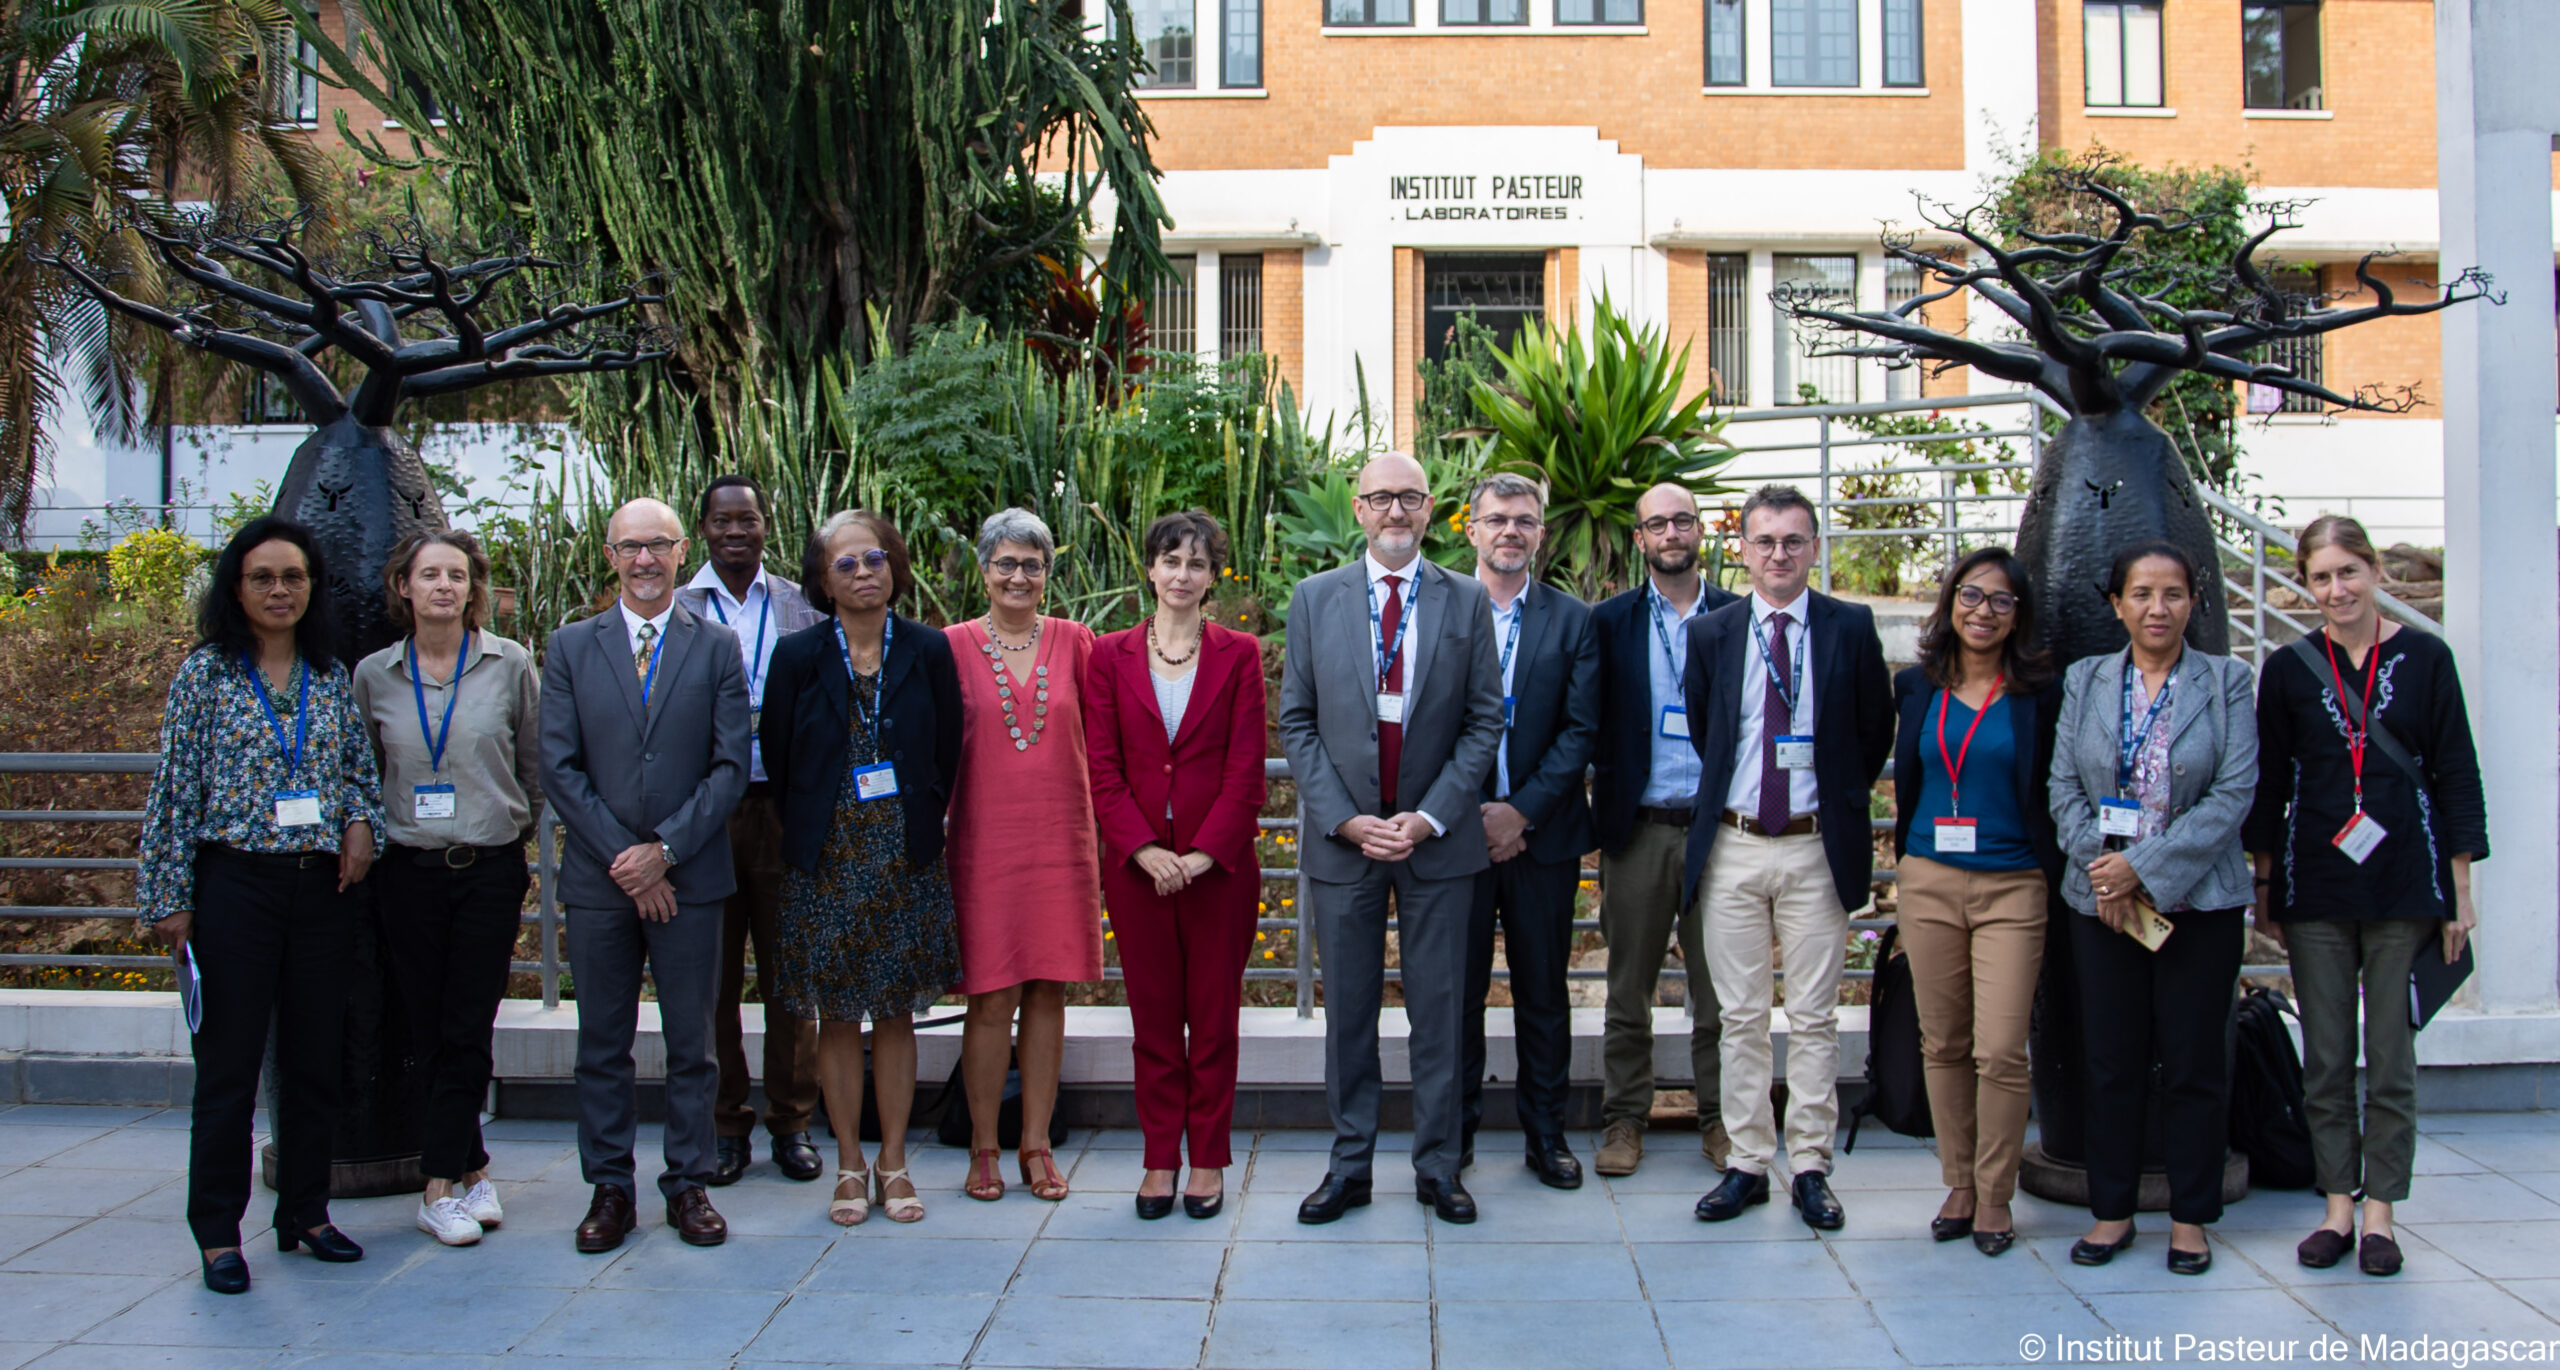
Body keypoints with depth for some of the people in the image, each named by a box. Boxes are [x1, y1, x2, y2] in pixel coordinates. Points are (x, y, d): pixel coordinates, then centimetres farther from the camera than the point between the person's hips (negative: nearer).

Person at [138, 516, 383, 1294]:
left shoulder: (332, 676, 9)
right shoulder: (205, 674, -1)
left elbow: (363, 769, 18)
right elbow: (175, 791, -2)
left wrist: (362, 821, -3)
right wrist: (171, 900, -5)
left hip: (323, 887, 4)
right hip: (235, 885, -3)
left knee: (315, 1058, 9)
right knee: (229, 1062, 1)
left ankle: (306, 1213, 22)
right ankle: (218, 1232, 12)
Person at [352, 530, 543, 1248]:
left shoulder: (510, 664, -1)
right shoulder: (374, 674, 3)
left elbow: (535, 765, 7)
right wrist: (375, 836, 11)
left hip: (491, 869, -1)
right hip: (409, 871, 2)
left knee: (467, 1030, 0)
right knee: (429, 1030, 6)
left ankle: (441, 1185, 10)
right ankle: (469, 1170, 16)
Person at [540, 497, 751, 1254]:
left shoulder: (717, 647, 4)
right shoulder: (570, 647, 6)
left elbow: (730, 766, -2)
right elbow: (559, 767, 0)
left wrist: (664, 850, -11)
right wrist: (622, 858, -8)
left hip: (689, 877, -1)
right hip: (598, 879, 1)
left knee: (691, 1043, 6)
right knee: (603, 1044, 8)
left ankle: (688, 1184, 17)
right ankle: (609, 1189, 18)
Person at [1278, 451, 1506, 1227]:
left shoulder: (1467, 601, 3)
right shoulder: (1314, 599, 4)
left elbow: (1485, 720, 0)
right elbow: (1296, 721, 3)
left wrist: (1429, 817, -10)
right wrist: (1344, 818, -8)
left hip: (1438, 838, 0)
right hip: (1342, 837, 1)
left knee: (1438, 1010, 6)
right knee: (1348, 1010, 8)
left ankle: (1437, 1166, 18)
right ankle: (1349, 1166, 19)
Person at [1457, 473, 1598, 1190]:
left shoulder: (1573, 620, 6)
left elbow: (1580, 729, -1)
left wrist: (1522, 811, -11)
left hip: (1542, 834, 1)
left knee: (1543, 991, 9)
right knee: (1458, 988, 6)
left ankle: (1545, 1132, 20)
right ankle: (1455, 1131, 18)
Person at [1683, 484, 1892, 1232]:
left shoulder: (1851, 628, 1)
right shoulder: (1709, 634, 5)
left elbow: (1876, 730, 8)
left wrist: (1842, 801, 6)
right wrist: (1729, 793, 9)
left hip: (1817, 847, -1)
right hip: (1733, 846, 1)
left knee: (1814, 1018, 4)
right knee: (1741, 1018, 7)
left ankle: (1811, 1168, 13)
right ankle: (1748, 1164, 16)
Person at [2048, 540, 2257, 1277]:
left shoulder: (2227, 681, 0)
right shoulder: (2084, 680, 6)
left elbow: (2235, 793, -8)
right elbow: (2064, 787, 3)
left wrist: (2145, 868, -14)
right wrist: (2100, 866, -11)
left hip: (2199, 900, -2)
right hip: (2102, 901, 2)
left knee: (2195, 1064, 5)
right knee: (2111, 1063, 7)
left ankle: (2189, 1217, 18)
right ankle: (2111, 1210, 19)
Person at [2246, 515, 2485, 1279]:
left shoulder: (2425, 659, 1)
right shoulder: (2288, 670, 4)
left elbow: (2457, 777, 3)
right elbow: (2268, 785, 7)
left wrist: (2460, 892, 0)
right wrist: (2264, 889, 6)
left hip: (2404, 885, -1)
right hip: (2315, 891, 1)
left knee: (2392, 1057, 4)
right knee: (2325, 1059, 6)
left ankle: (2379, 1210, 14)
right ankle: (2337, 1207, 16)